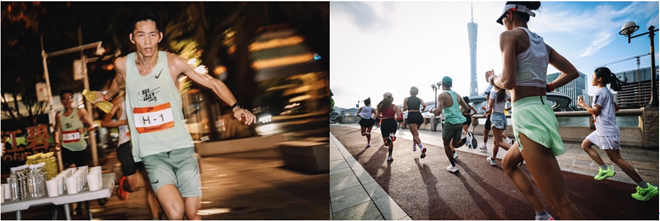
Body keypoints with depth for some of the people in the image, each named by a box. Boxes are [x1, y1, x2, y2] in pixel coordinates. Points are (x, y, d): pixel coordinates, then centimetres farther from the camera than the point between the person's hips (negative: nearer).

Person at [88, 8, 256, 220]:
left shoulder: (173, 62, -9)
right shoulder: (123, 65, -2)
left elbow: (213, 82, -4)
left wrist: (236, 107, -19)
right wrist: (106, 96, 43)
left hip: (182, 148, 0)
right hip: (152, 153, 0)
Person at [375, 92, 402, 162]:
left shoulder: (381, 106, 6)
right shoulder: (395, 106, 2)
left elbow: (377, 115, 0)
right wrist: (400, 111, 15)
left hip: (384, 123, -1)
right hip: (392, 123, 1)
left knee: (386, 143, 1)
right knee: (390, 141, 19)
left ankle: (390, 137, -33)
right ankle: (389, 156, 13)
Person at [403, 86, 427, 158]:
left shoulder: (406, 99, 6)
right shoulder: (419, 99, 10)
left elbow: (404, 109, 4)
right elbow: (424, 105, -9)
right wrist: (423, 109, 13)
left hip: (411, 116, -4)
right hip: (419, 116, 4)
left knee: (415, 135, -10)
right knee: (416, 132, 29)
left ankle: (422, 148, -32)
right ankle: (414, 147, 31)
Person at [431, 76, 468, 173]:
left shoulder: (442, 95, -9)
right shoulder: (457, 94, 12)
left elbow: (439, 110, -20)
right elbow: (466, 108, 17)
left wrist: (433, 111, 2)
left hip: (451, 122, -6)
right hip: (460, 121, 6)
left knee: (446, 144, 12)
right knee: (455, 144, 15)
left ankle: (453, 166, 10)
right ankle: (466, 138, -14)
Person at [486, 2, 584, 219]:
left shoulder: (509, 36, -7)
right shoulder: (542, 43, 17)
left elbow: (508, 82, -17)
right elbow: (572, 72, 19)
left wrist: (492, 79, 4)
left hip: (527, 116, -9)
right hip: (543, 111, 9)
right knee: (507, 164, 29)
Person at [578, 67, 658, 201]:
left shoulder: (601, 92, -14)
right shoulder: (607, 92, 16)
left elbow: (595, 111, -17)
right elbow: (616, 108, 24)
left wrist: (583, 105, -5)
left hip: (606, 131, -11)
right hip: (602, 129, 11)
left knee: (616, 159, -11)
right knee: (585, 145, 15)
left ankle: (645, 187, -8)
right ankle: (604, 169, 10)